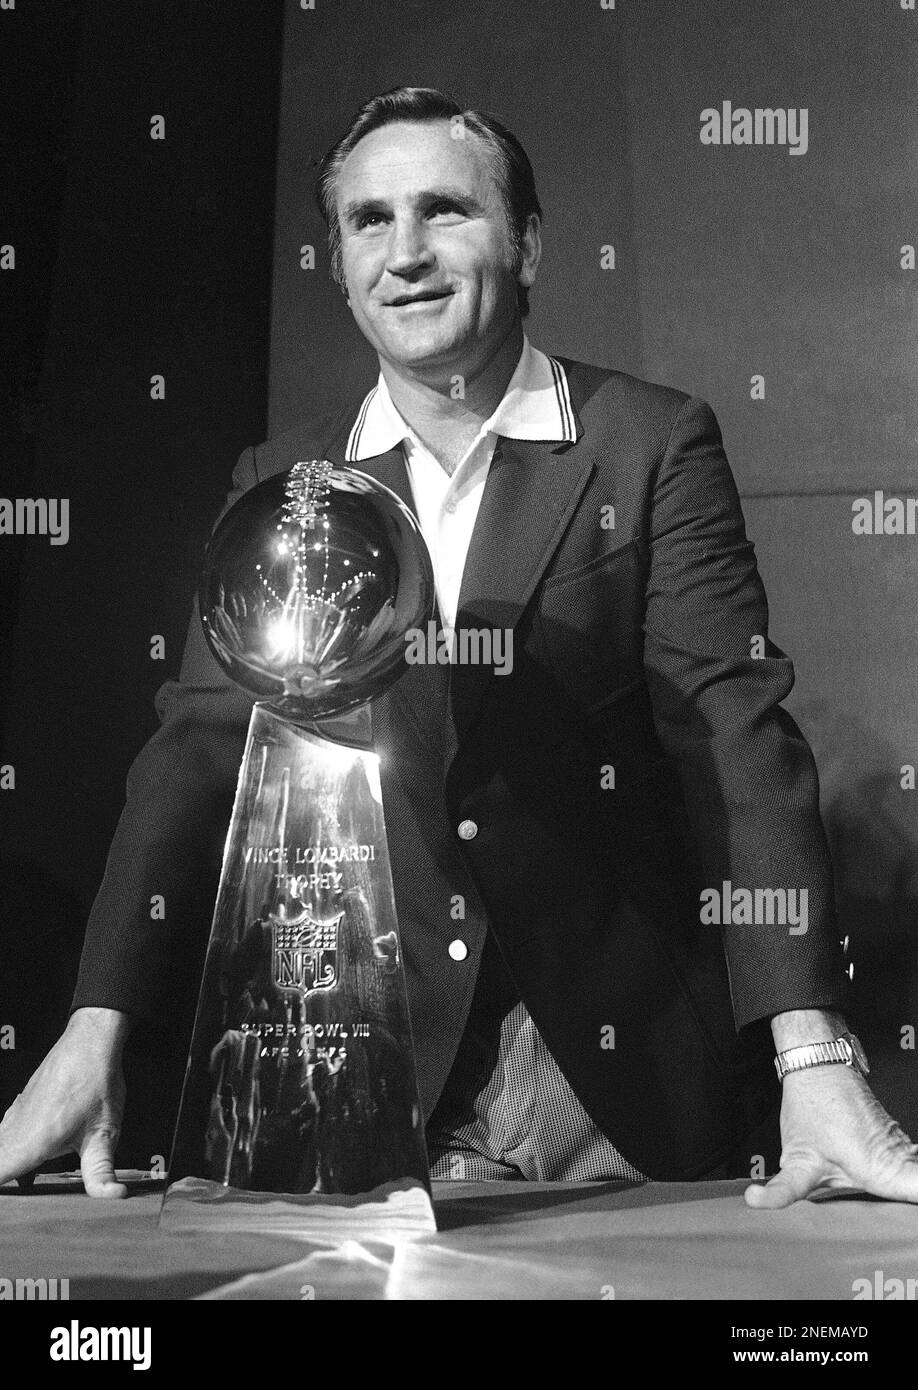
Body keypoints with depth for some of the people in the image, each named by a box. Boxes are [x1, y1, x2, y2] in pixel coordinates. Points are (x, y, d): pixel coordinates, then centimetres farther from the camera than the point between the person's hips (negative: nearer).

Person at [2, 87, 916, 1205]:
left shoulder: (654, 443, -2)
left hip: (623, 1070, -1)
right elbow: (200, 747, 0)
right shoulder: (281, 483, 5)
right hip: (359, 1088, 2)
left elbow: (736, 730, -10)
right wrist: (92, 1037, -13)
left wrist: (814, 1057, -21)